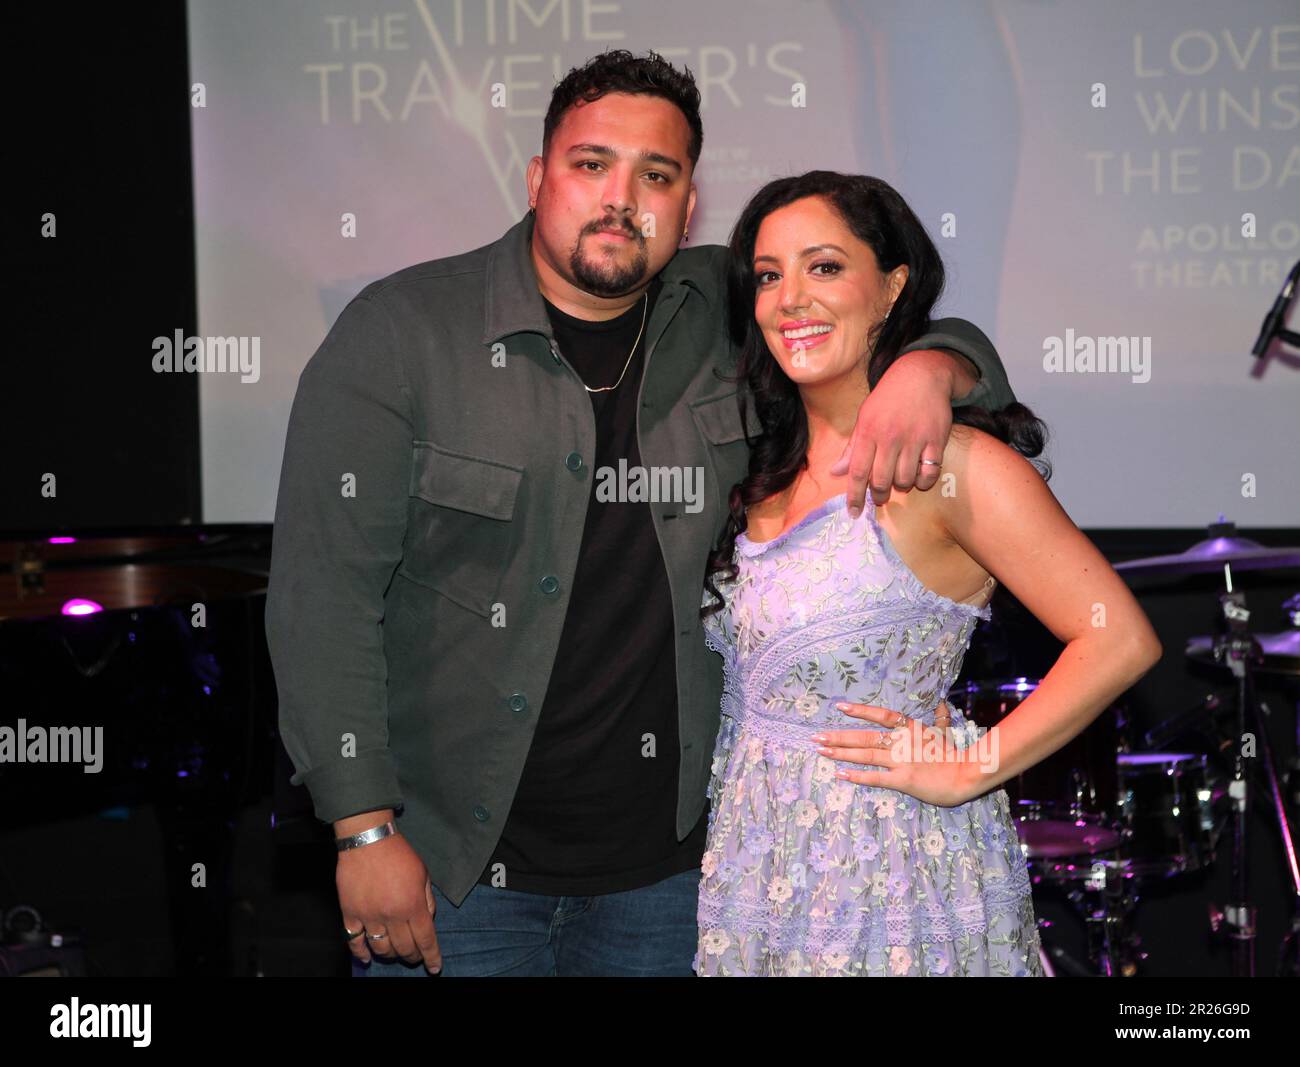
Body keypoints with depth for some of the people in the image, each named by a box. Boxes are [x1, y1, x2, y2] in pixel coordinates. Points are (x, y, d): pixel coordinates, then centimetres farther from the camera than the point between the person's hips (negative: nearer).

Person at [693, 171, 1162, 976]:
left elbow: (1120, 641, -22)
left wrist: (969, 771, -17)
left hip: (889, 871, -7)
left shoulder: (948, 460, -16)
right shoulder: (774, 465, 7)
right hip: (758, 863, 7)